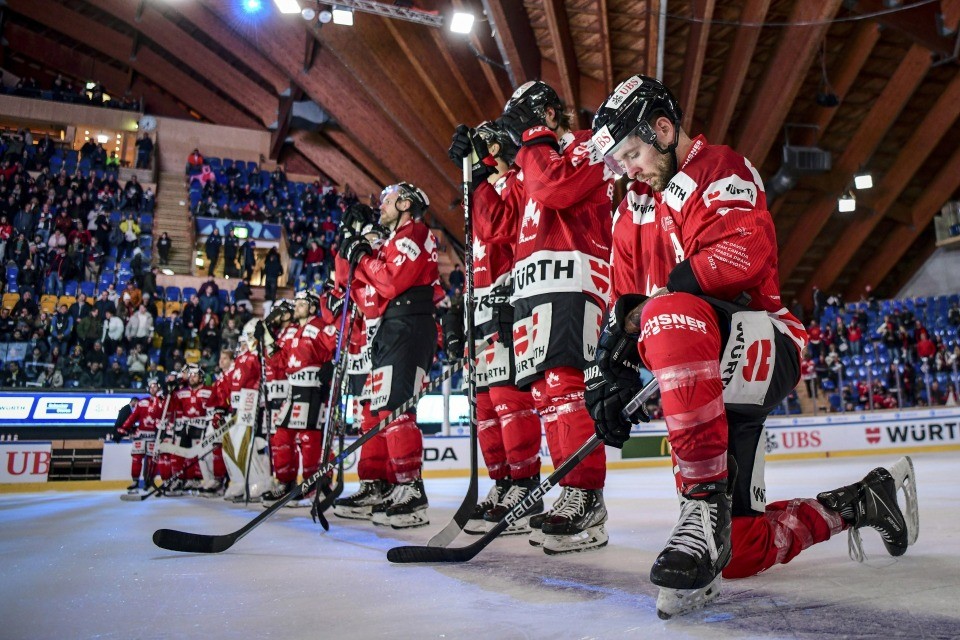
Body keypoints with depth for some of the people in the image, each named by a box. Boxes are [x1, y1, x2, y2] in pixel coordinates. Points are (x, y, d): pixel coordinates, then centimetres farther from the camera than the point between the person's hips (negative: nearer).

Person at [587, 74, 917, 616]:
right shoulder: (650, 207, 25)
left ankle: (707, 505, -37)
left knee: (670, 315, -40)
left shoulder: (720, 168, -2)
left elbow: (744, 254, -22)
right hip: (706, 379, 8)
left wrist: (645, 313, -22)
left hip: (762, 345, -8)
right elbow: (638, 301, 21)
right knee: (740, 551, 2)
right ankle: (858, 503, 24)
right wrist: (618, 369, 7)